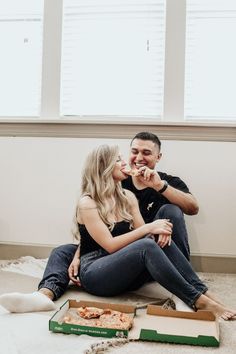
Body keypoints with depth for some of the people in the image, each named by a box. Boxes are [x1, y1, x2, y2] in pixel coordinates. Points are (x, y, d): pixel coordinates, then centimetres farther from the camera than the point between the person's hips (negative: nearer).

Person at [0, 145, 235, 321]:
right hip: (95, 273, -6)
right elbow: (110, 245, -17)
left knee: (160, 239, -22)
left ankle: (204, 293, -25)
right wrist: (148, 228, -20)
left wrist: (159, 229, -18)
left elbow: (142, 232, 5)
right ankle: (199, 302, -29)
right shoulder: (87, 203, -10)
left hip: (125, 272, 6)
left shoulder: (128, 197, 10)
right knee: (146, 246, -32)